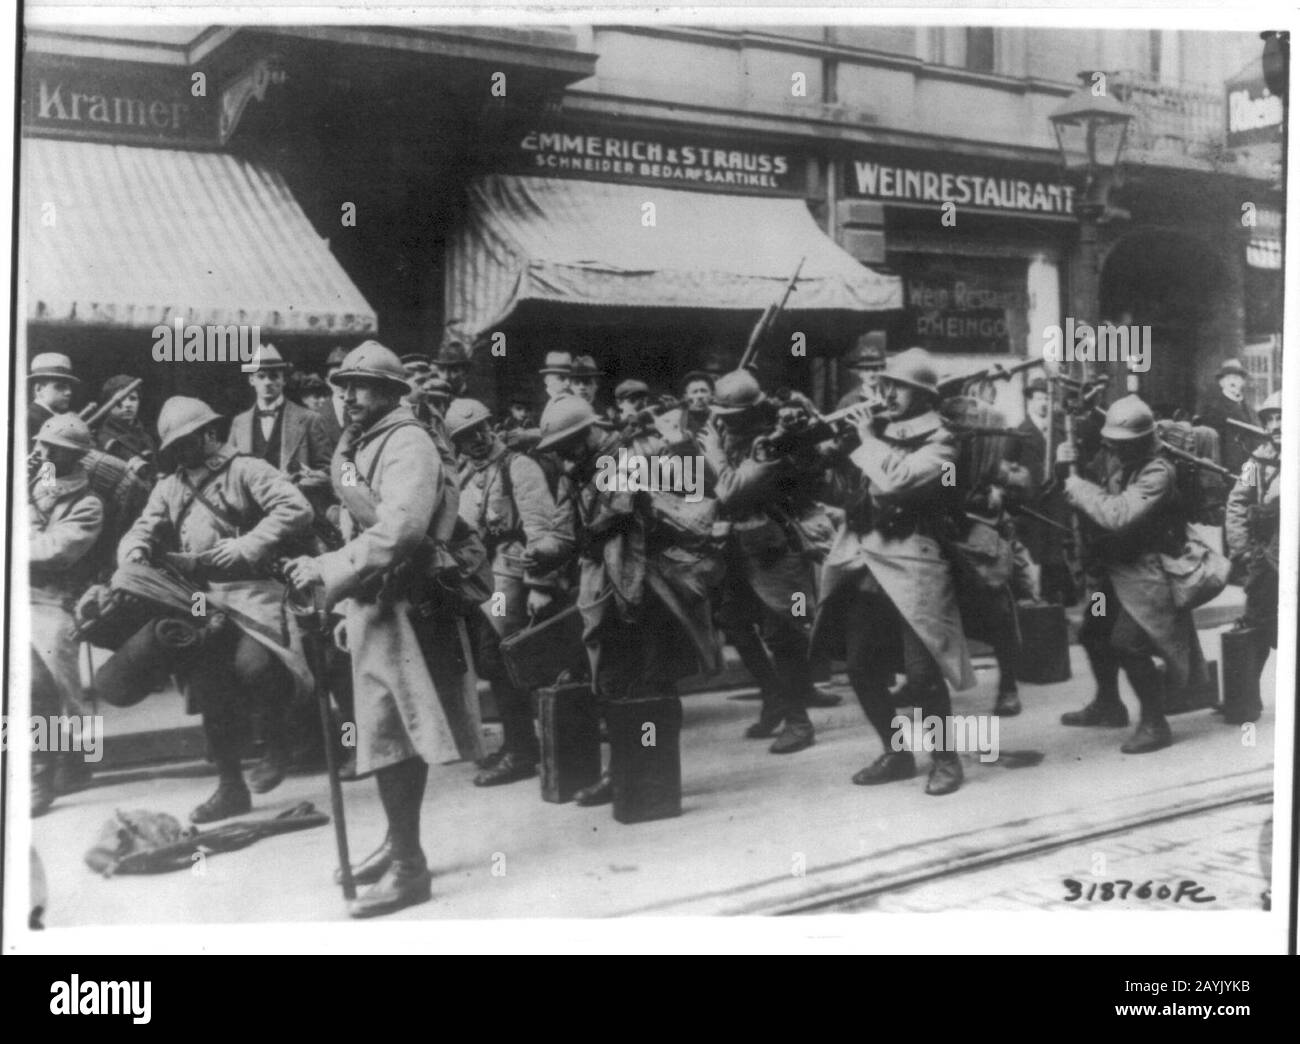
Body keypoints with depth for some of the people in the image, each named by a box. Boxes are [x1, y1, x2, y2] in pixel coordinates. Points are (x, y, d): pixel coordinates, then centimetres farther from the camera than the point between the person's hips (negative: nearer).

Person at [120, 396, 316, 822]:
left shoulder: (246, 471, 2)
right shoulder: (169, 487, 20)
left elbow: (296, 510, -11)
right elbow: (142, 531, 12)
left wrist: (244, 548, -17)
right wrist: (134, 555, -12)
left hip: (250, 591, -5)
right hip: (199, 601, 5)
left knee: (252, 665, -26)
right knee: (207, 683, 1)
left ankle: (275, 739, 4)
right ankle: (230, 786, 15)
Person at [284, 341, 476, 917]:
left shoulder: (406, 444, -13)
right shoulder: (353, 448, 16)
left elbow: (399, 530, -26)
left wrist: (329, 570, -27)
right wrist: (341, 597, 15)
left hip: (398, 604, -9)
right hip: (369, 603, 9)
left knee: (387, 734, -9)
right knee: (396, 730, 16)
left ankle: (408, 865, -2)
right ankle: (399, 843, 28)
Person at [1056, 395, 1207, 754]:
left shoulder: (1157, 472, -19)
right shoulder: (1109, 457, 3)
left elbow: (1118, 515, -30)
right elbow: (1090, 499, 7)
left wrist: (1073, 483, -23)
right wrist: (1067, 466, -12)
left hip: (1144, 570, -8)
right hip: (1108, 565, 8)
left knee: (1127, 643, -18)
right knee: (1093, 634, 16)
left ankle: (1154, 724, -2)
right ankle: (1108, 704, 40)